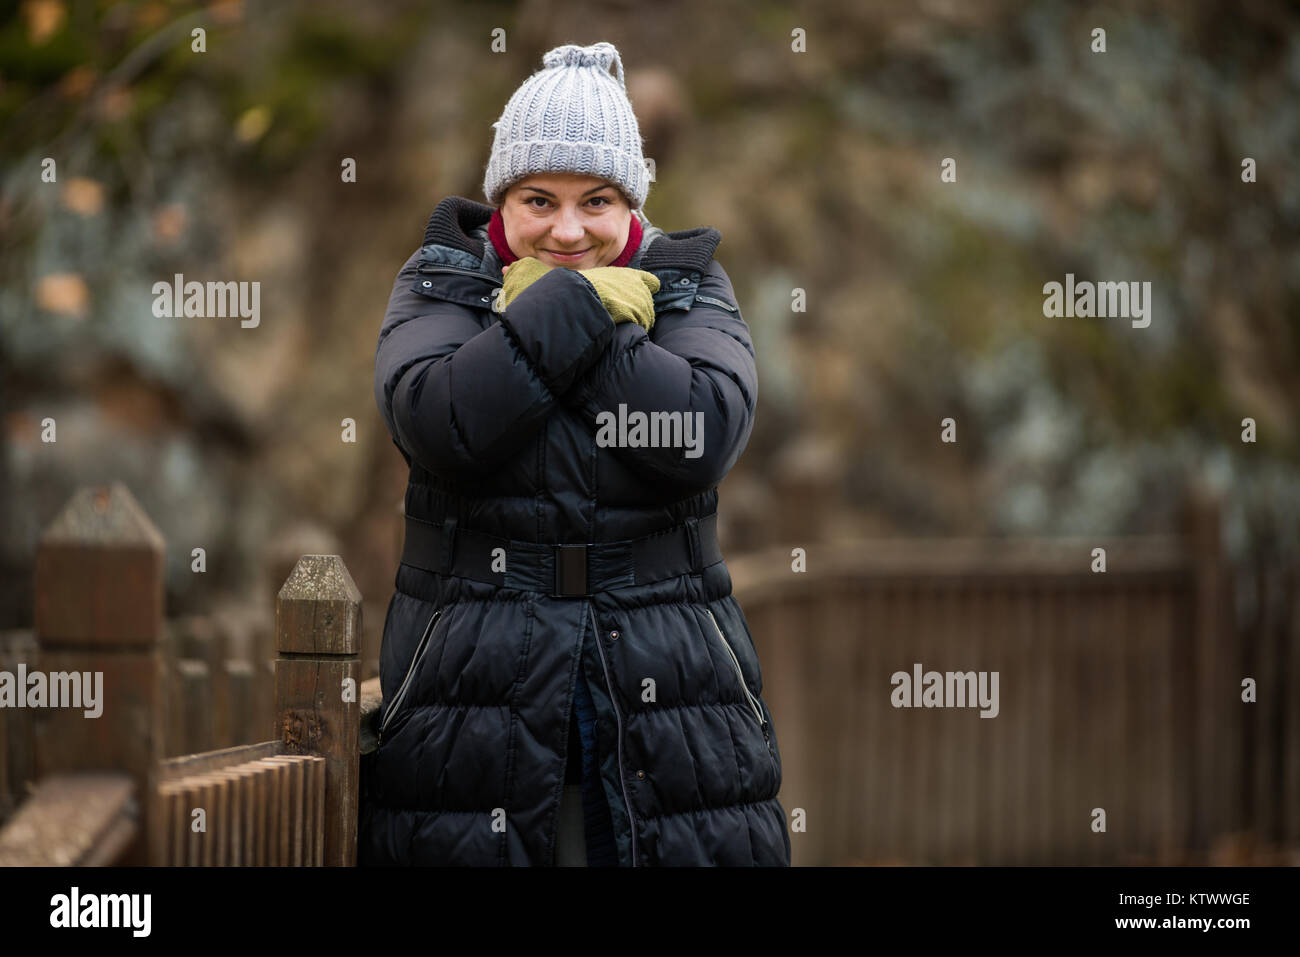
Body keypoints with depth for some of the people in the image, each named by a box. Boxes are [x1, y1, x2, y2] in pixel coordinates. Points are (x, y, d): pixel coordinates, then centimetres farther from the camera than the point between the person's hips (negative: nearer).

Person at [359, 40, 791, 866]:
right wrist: (578, 303, -14)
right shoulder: (442, 285, 7)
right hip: (477, 674, -1)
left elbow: (703, 434, -13)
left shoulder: (686, 290, 8)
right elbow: (437, 423, -14)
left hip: (663, 677, 1)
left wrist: (535, 308, -11)